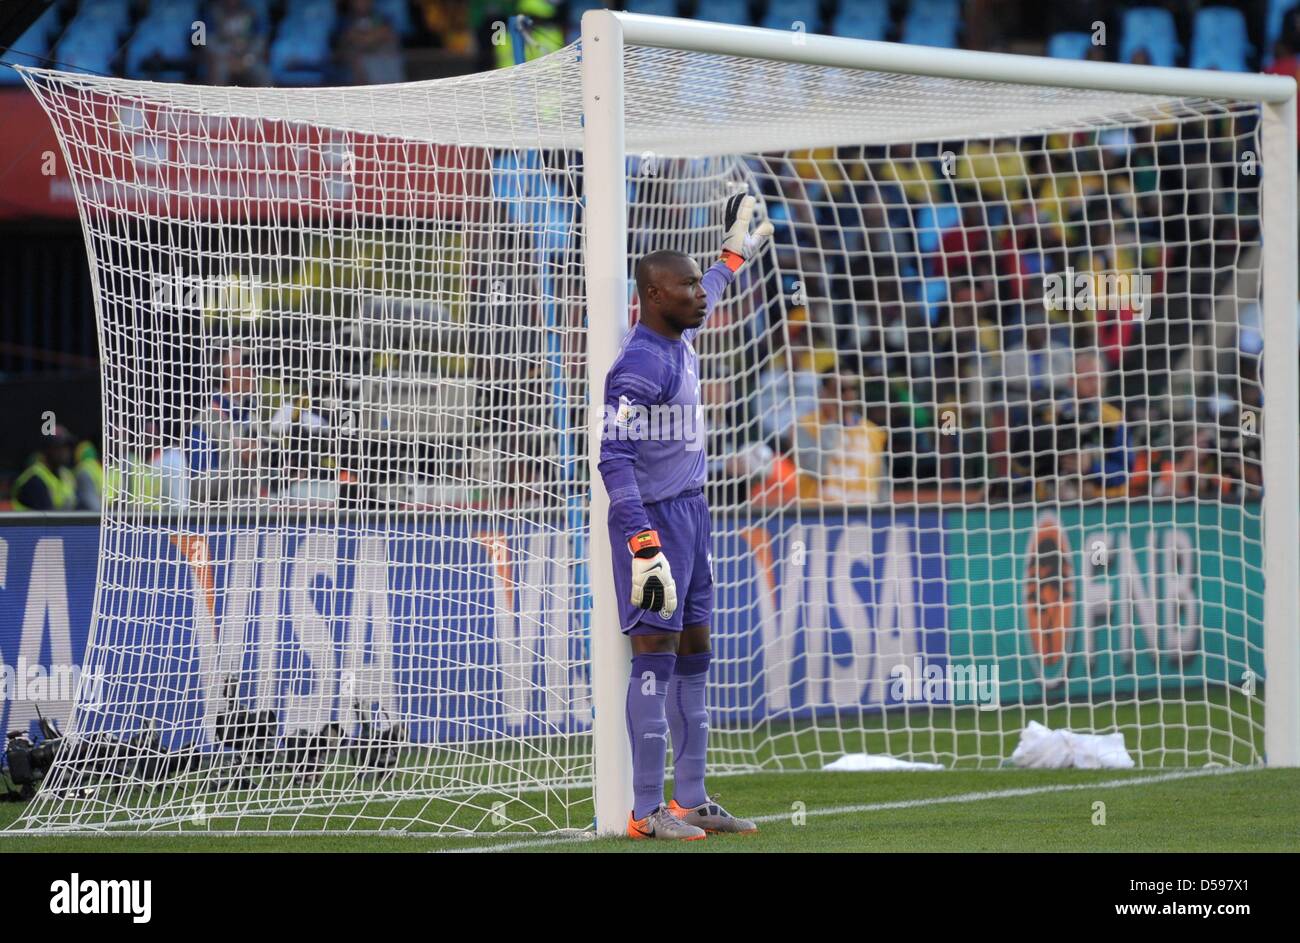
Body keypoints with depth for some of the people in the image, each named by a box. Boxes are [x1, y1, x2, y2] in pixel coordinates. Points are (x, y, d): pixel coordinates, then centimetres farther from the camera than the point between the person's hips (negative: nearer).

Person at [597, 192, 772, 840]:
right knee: (655, 655, -10)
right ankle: (646, 812, -11)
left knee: (693, 653, 10)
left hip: (690, 513, 10)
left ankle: (690, 800, 15)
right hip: (653, 519, -10)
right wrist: (643, 546, -29)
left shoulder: (679, 342, 10)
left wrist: (732, 258, 50)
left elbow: (701, 306, 37)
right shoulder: (640, 364, -18)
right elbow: (615, 459, -23)